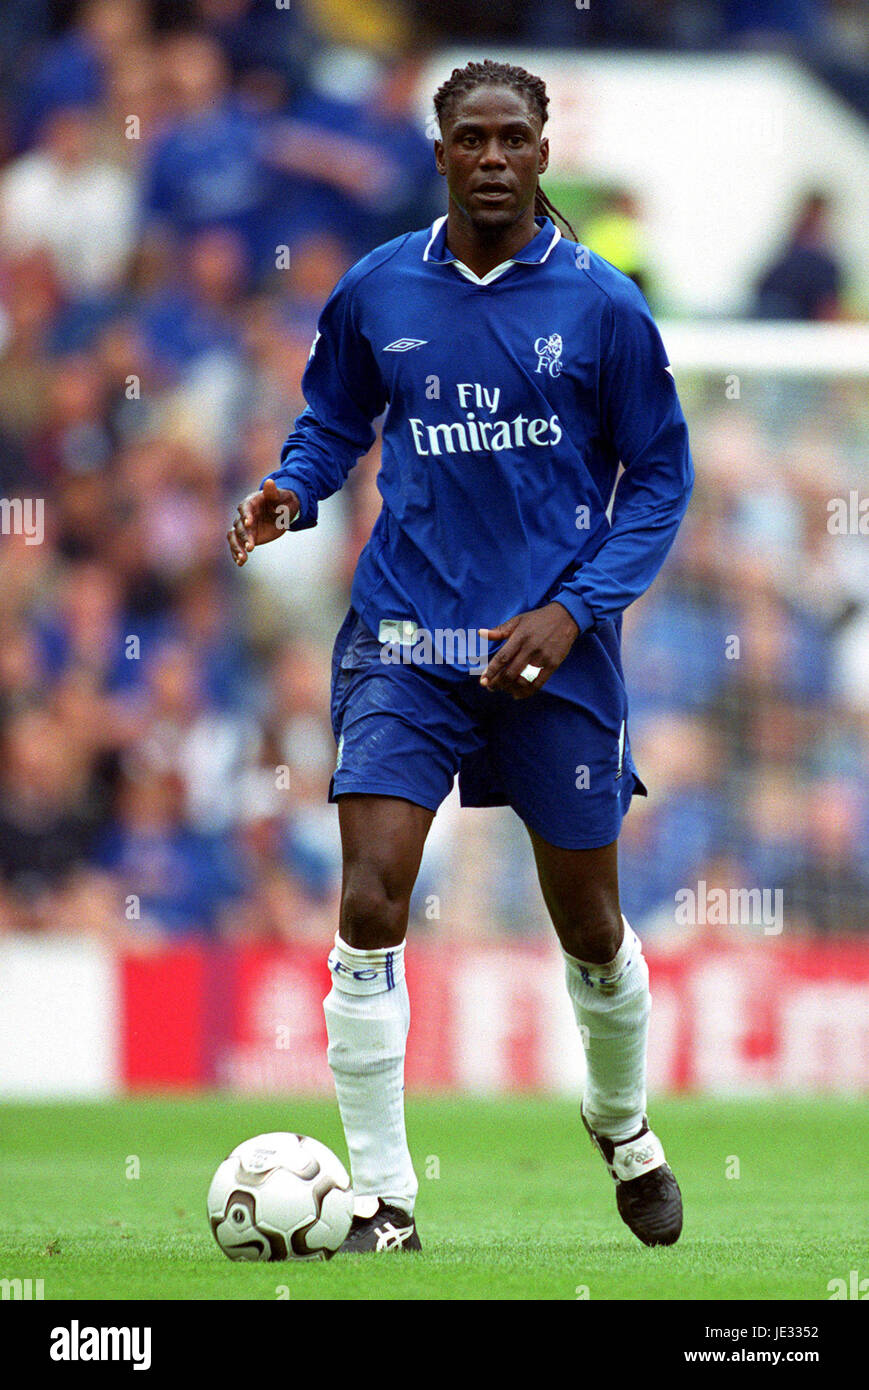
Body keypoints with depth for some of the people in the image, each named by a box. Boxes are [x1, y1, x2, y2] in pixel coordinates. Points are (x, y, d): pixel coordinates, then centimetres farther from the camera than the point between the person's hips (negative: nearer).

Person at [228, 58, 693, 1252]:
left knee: (590, 928, 11)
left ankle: (623, 1126, 40)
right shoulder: (376, 292, 2)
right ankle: (382, 1200, -10)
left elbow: (661, 474, 2)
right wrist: (290, 493, -5)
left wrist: (575, 608, -10)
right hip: (406, 644, 0)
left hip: (553, 651, 0)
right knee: (370, 906, -16)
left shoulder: (600, 303, -3)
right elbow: (334, 422, 18)